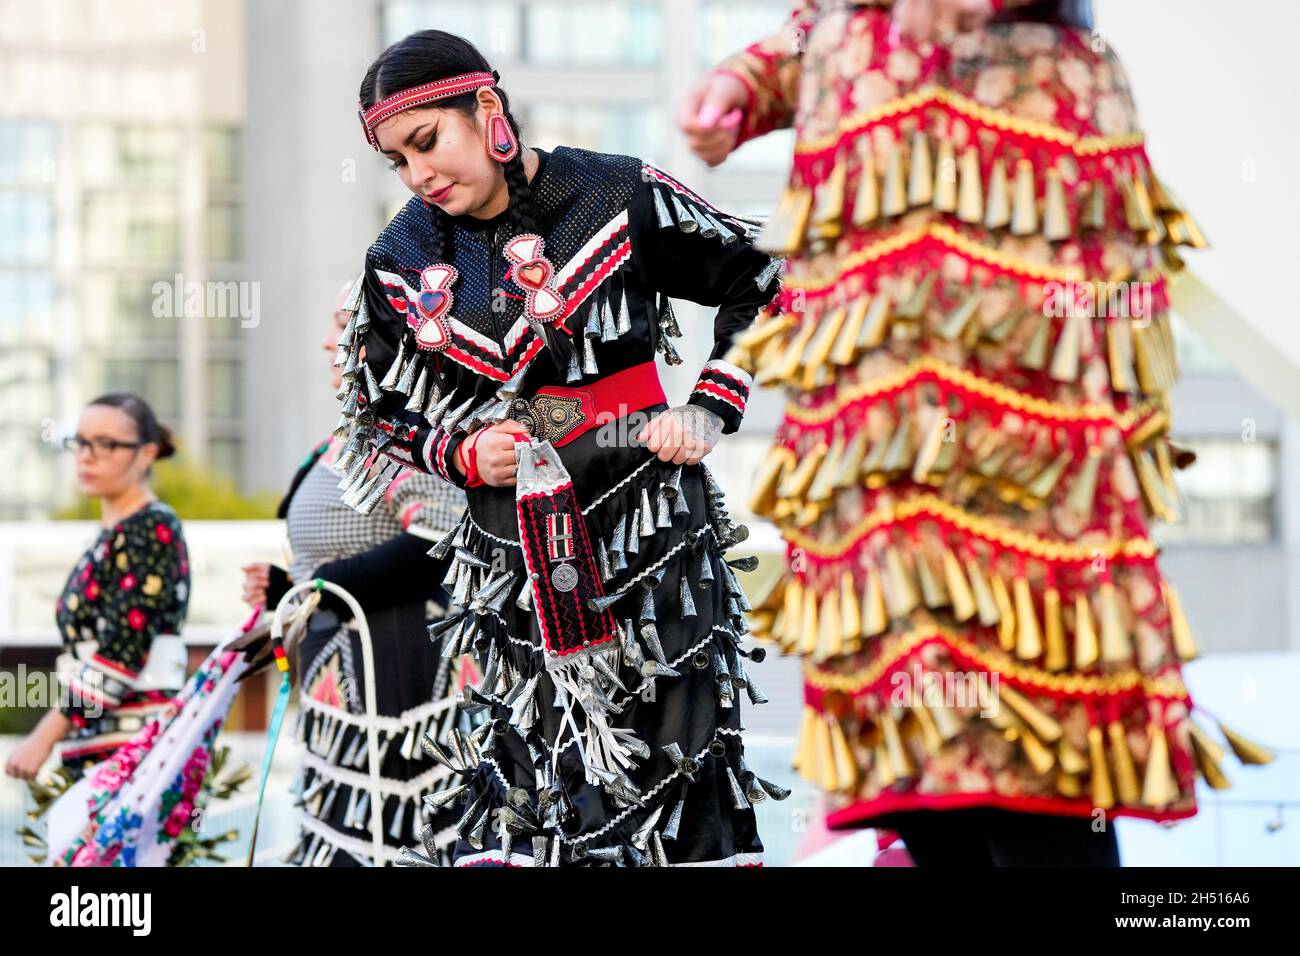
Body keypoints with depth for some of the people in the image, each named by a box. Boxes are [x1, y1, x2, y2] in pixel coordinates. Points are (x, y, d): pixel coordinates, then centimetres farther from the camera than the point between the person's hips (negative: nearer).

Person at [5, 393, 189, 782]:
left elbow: (123, 652, -15)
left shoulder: (151, 529, -7)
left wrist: (46, 735, -16)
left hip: (135, 741, -9)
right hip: (96, 743, 9)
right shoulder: (109, 535, 20)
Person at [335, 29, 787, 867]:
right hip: (509, 552, 3)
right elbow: (380, 419, 18)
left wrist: (709, 409, -5)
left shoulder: (619, 199, -4)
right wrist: (462, 452, -2)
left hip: (649, 530, -3)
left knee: (688, 782, -4)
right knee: (510, 805, -2)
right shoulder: (401, 262, 7)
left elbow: (765, 286, 5)